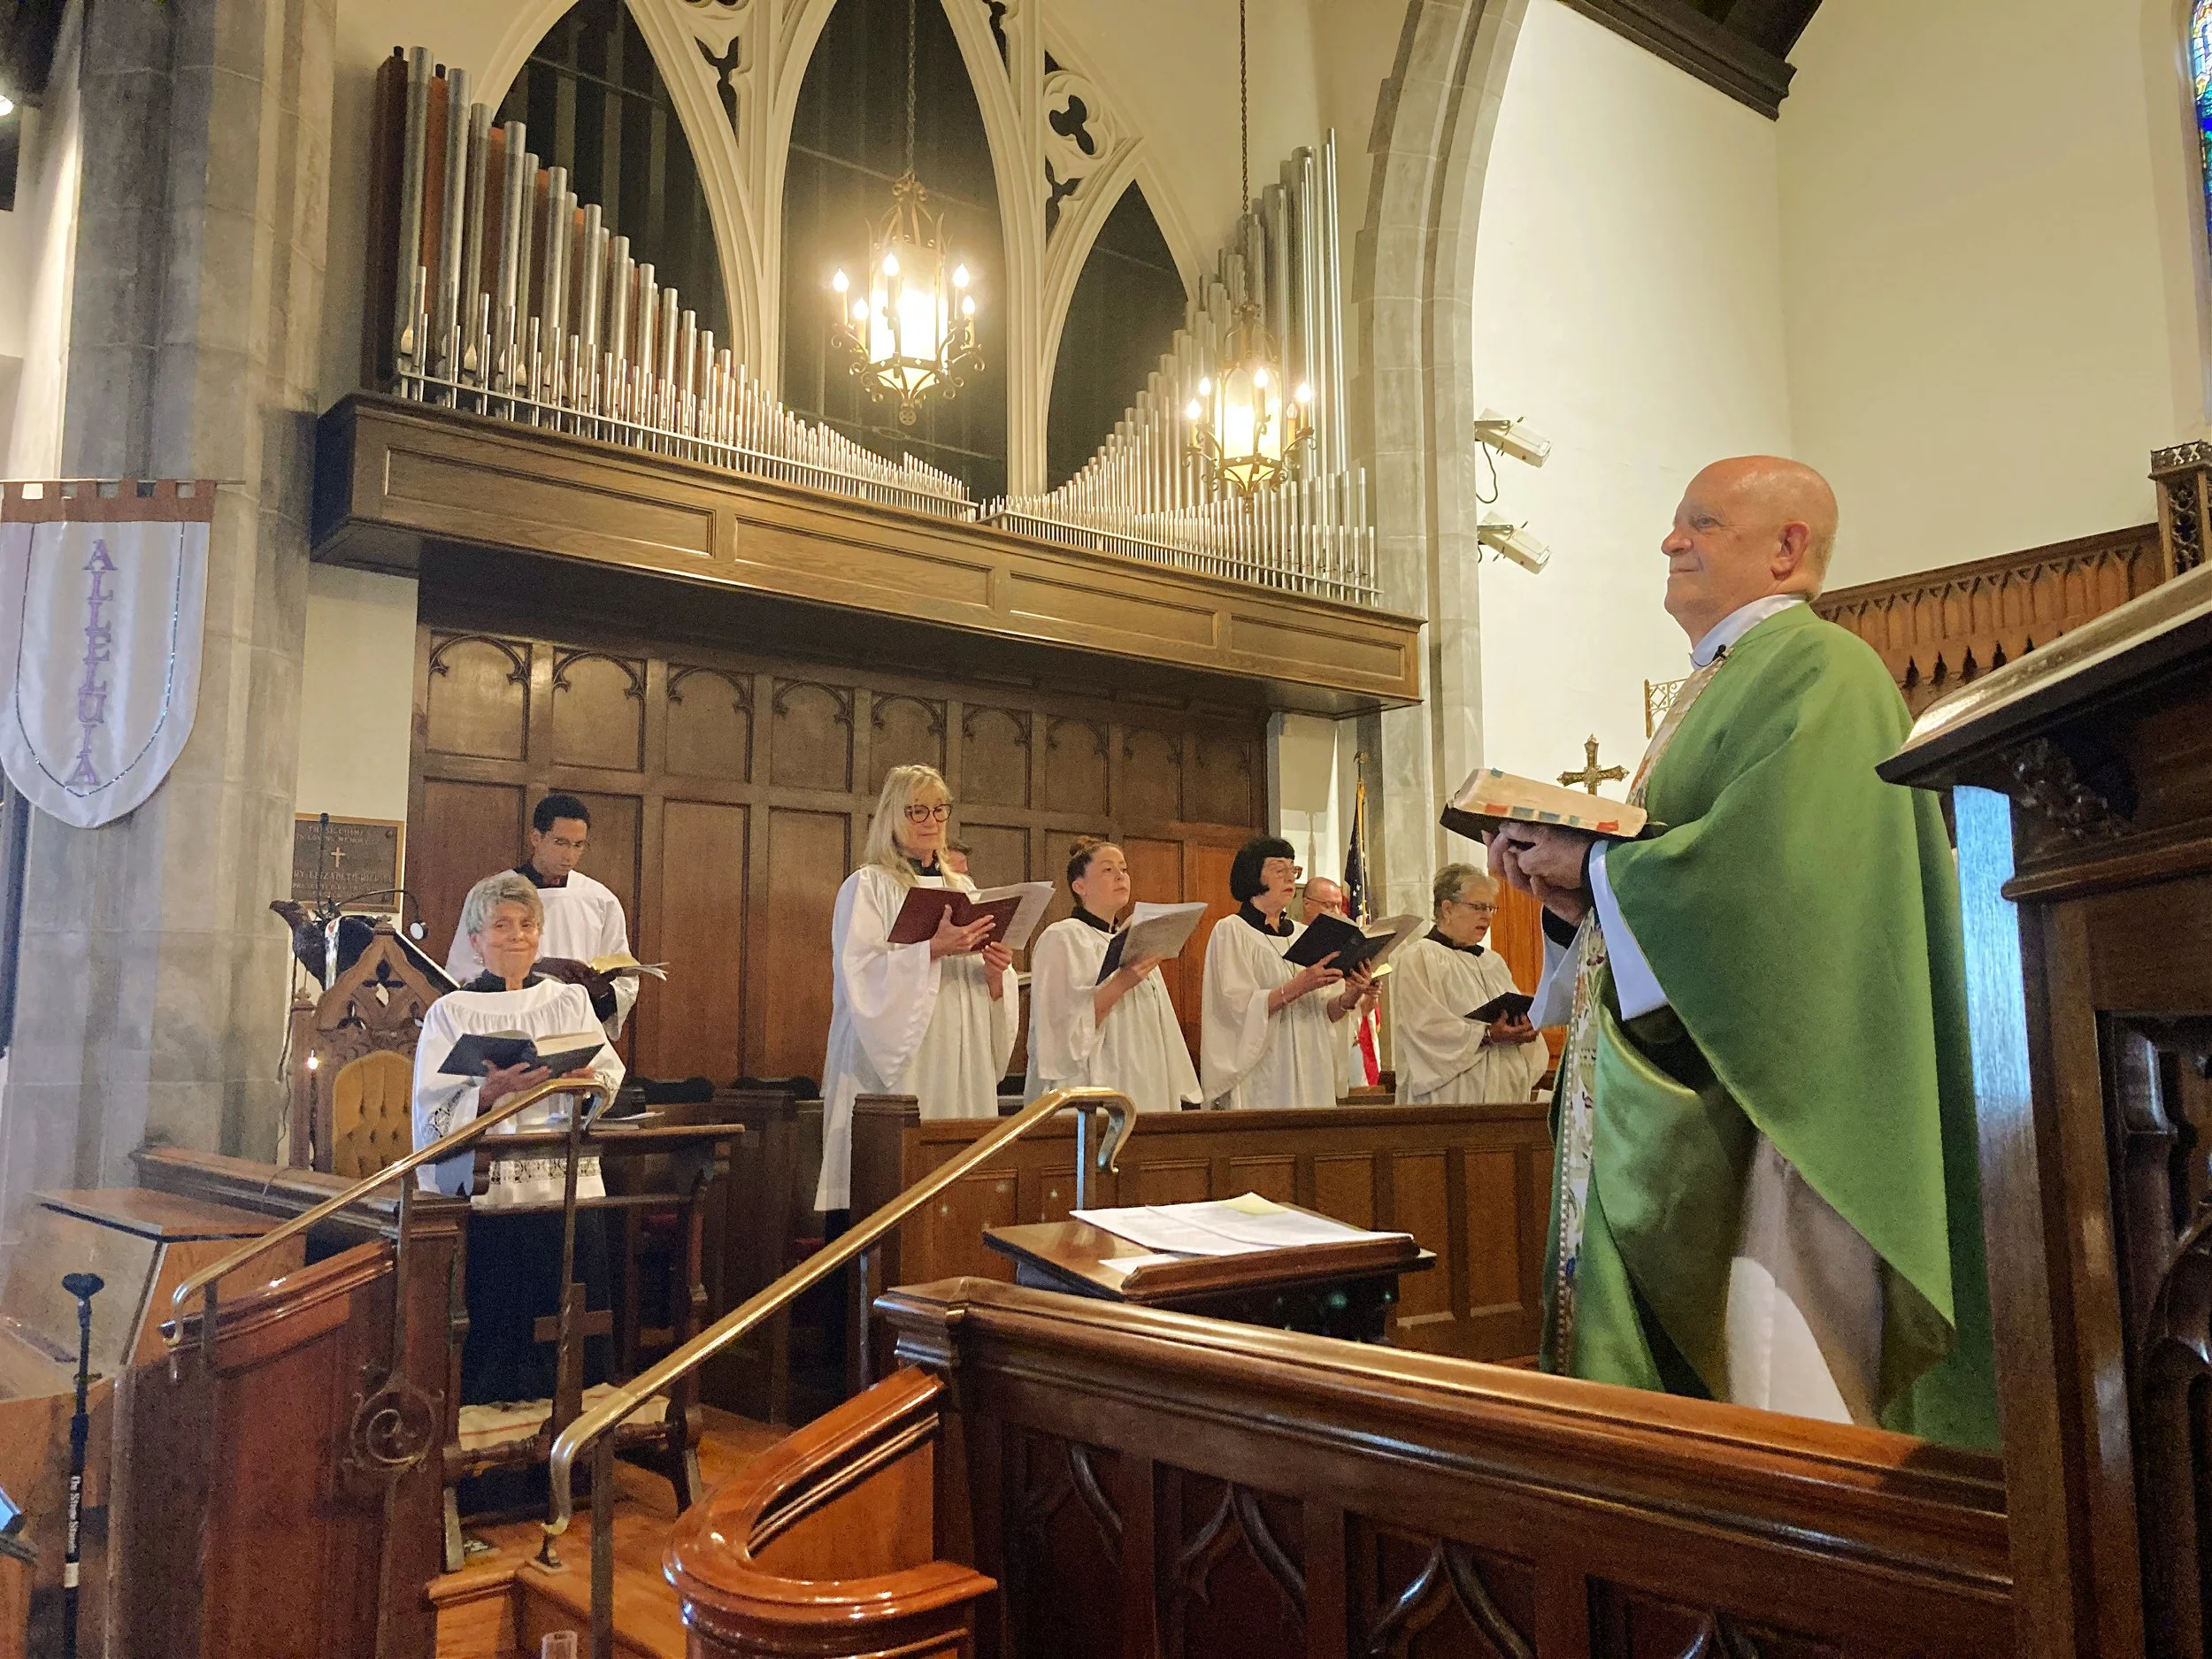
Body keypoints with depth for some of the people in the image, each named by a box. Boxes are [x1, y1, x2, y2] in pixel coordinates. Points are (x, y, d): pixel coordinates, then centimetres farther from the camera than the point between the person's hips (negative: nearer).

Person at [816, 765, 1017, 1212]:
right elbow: (861, 975, -13)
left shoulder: (964, 889, 17)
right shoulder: (867, 886, 1)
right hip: (894, 1071, -5)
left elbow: (986, 993, 16)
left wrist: (995, 974, -6)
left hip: (961, 1069, 5)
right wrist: (932, 949, -22)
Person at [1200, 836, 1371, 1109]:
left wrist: (1348, 999, -10)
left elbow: (1325, 1013, 10)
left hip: (1310, 1073, 5)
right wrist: (1297, 987, -25)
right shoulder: (1231, 931, -3)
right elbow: (1238, 1007, -16)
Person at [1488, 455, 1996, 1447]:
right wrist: (1569, 885, 4)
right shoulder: (1712, 692, 22)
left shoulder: (1818, 671, -7)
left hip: (1756, 1094, -9)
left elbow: (1770, 863, -22)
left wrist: (1594, 866, -12)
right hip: (1676, 1109, 9)